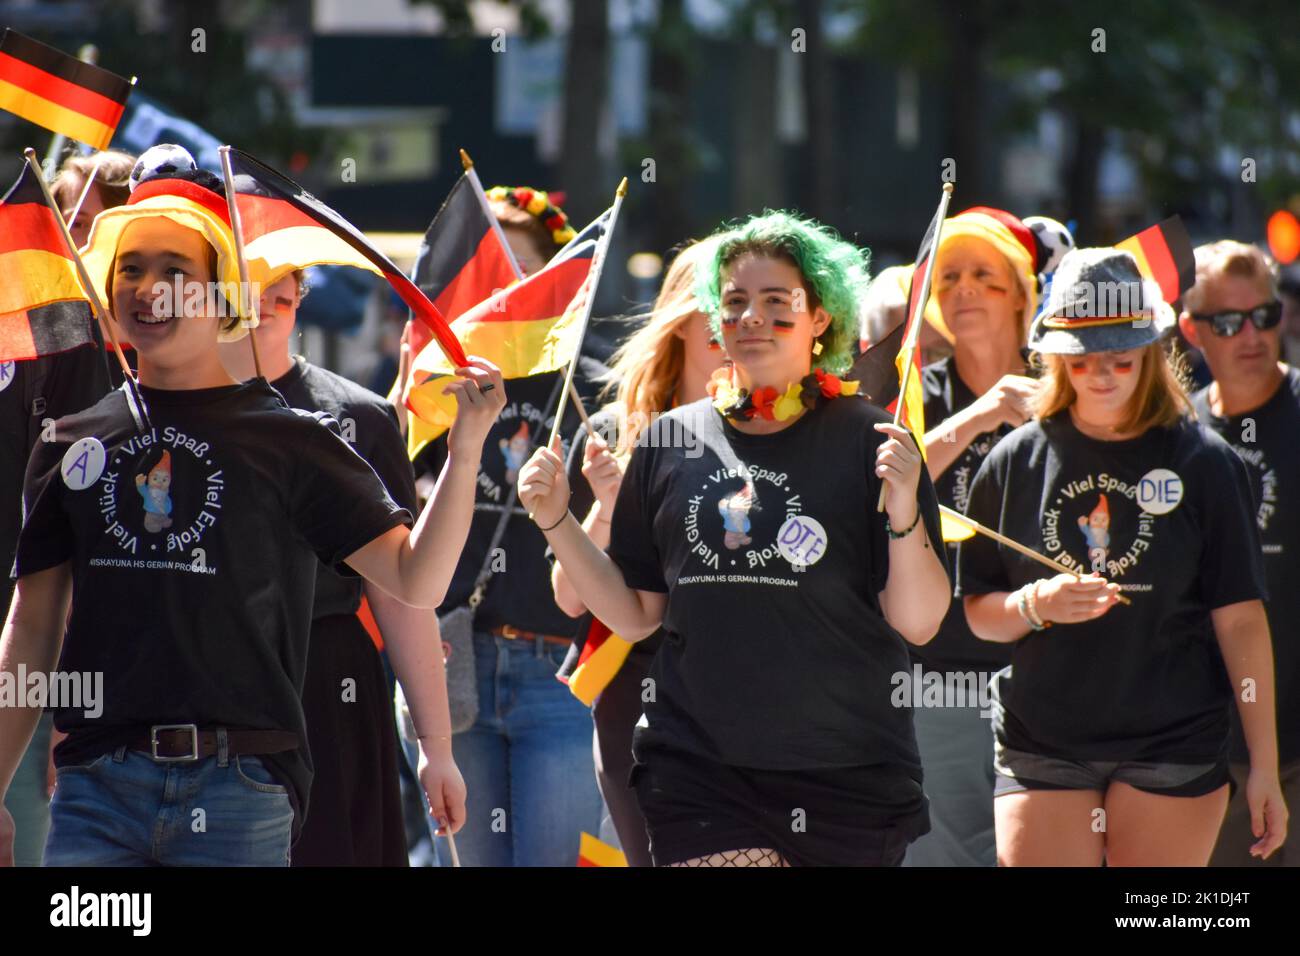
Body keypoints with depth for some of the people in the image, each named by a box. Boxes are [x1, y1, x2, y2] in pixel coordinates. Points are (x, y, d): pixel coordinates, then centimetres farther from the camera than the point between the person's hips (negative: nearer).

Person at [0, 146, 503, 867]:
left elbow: (415, 580, -3)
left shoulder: (289, 441, 4)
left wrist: (465, 447, -15)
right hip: (96, 788, 2)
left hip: (240, 788, -2)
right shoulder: (71, 445, 12)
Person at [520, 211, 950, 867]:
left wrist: (904, 512, -21)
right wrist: (557, 521, 3)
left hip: (847, 779, -2)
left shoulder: (865, 441, -2)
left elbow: (918, 624, -6)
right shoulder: (672, 442, 9)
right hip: (697, 775, 2)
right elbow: (636, 613, 13)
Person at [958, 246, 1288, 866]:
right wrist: (1036, 605, -13)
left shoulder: (1202, 463, 1)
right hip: (1041, 747, 1)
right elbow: (979, 613, 10)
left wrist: (1264, 766, -3)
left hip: (1173, 745, -1)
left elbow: (1240, 618, 1)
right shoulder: (1016, 462, 6)